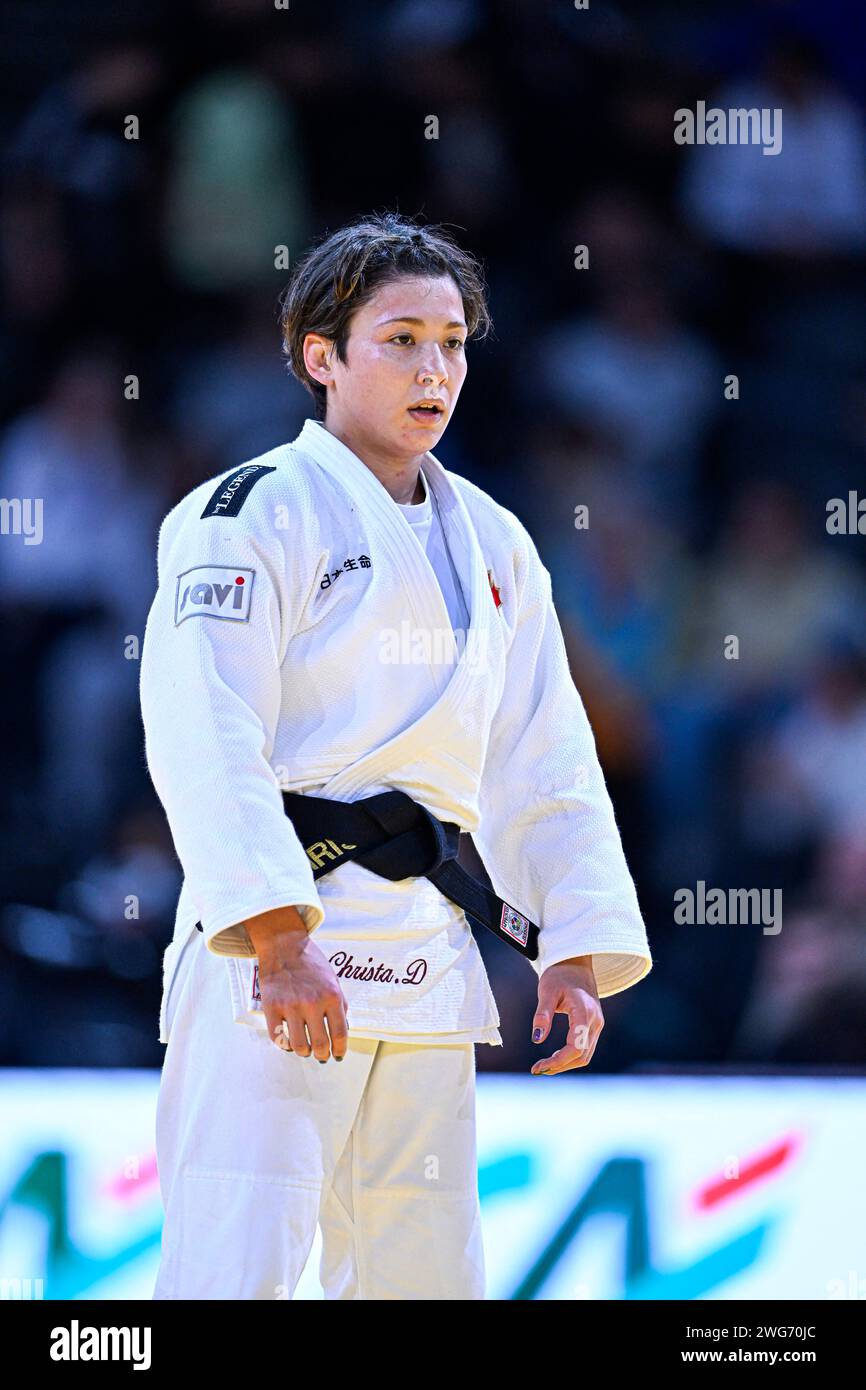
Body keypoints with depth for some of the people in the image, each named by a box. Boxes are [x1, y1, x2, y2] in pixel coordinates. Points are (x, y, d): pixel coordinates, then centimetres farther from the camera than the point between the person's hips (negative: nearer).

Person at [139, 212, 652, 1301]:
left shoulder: (493, 547, 17)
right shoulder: (253, 514, -6)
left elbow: (542, 765, 20)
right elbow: (205, 742, -16)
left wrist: (575, 953, 10)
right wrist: (278, 943, -25)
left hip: (428, 953, 7)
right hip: (277, 937, -7)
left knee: (423, 1271, 11)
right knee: (236, 1266, -15)